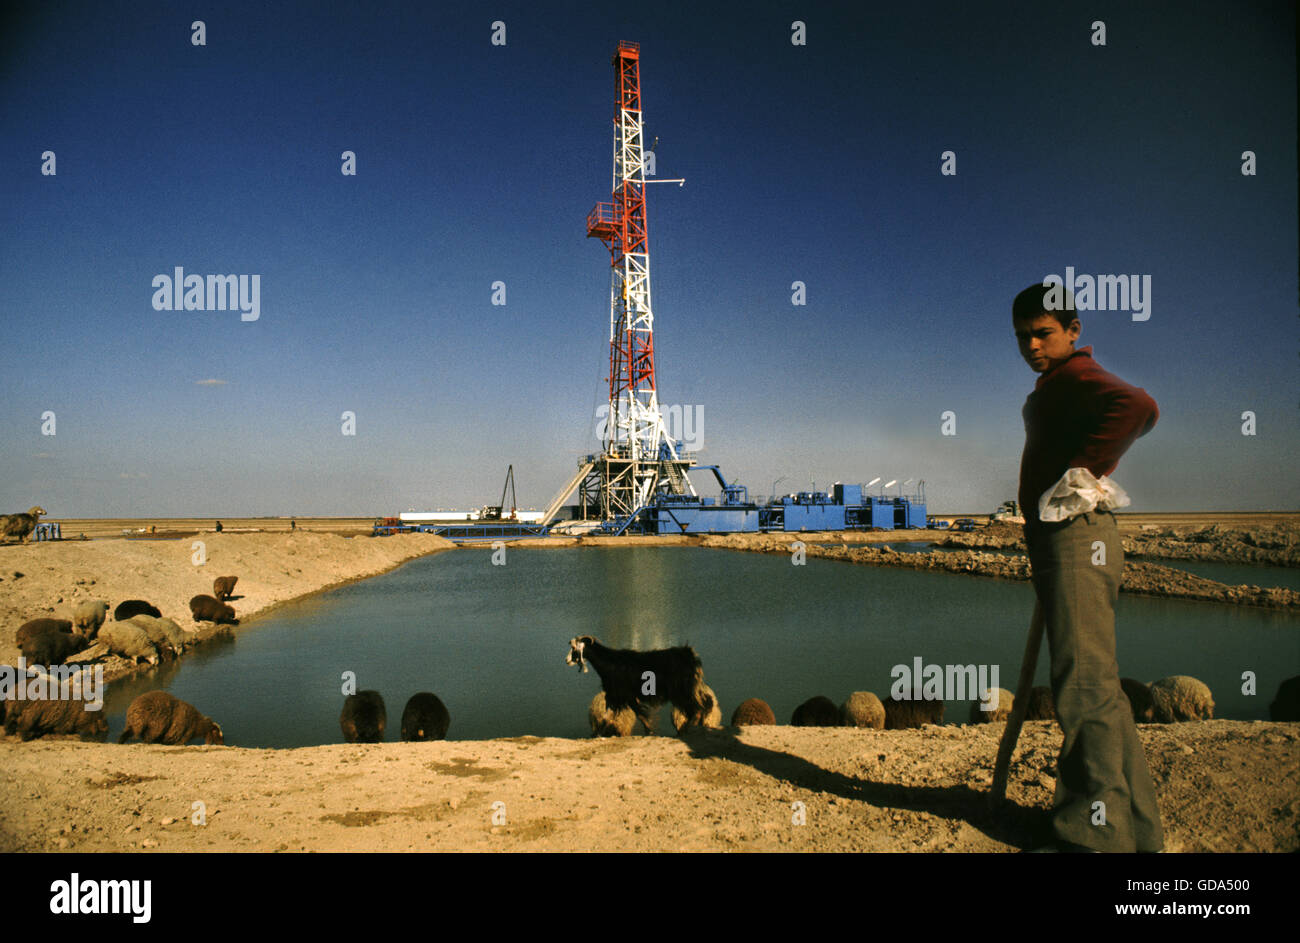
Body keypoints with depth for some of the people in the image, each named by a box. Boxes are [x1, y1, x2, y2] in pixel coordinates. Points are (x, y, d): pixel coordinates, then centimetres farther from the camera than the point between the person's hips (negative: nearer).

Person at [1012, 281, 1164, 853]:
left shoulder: (1075, 375, -8)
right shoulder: (1054, 386, 23)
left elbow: (1139, 407, -28)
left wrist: (1081, 474, -24)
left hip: (1077, 538, -11)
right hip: (1061, 542, 11)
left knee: (1085, 685, -10)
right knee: (1095, 686, 14)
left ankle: (1095, 836, -6)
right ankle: (1135, 829, 24)